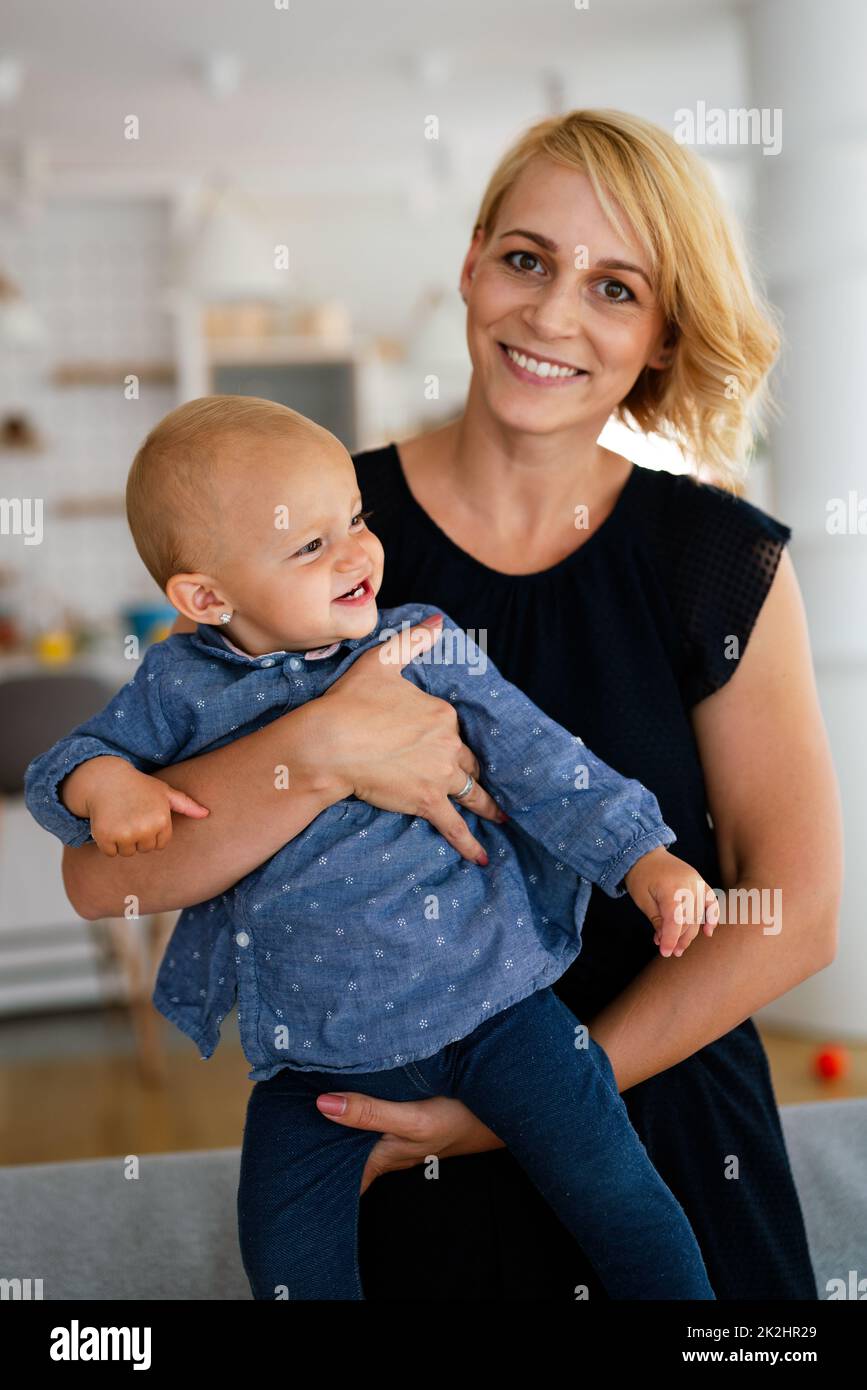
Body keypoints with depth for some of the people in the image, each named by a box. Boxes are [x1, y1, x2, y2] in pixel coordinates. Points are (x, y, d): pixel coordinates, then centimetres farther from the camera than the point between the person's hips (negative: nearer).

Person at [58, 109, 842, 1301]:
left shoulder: (723, 562, -8)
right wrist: (323, 752, -29)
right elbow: (104, 873, -14)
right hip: (389, 1161, 0)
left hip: (664, 1138, 0)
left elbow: (793, 914, -9)